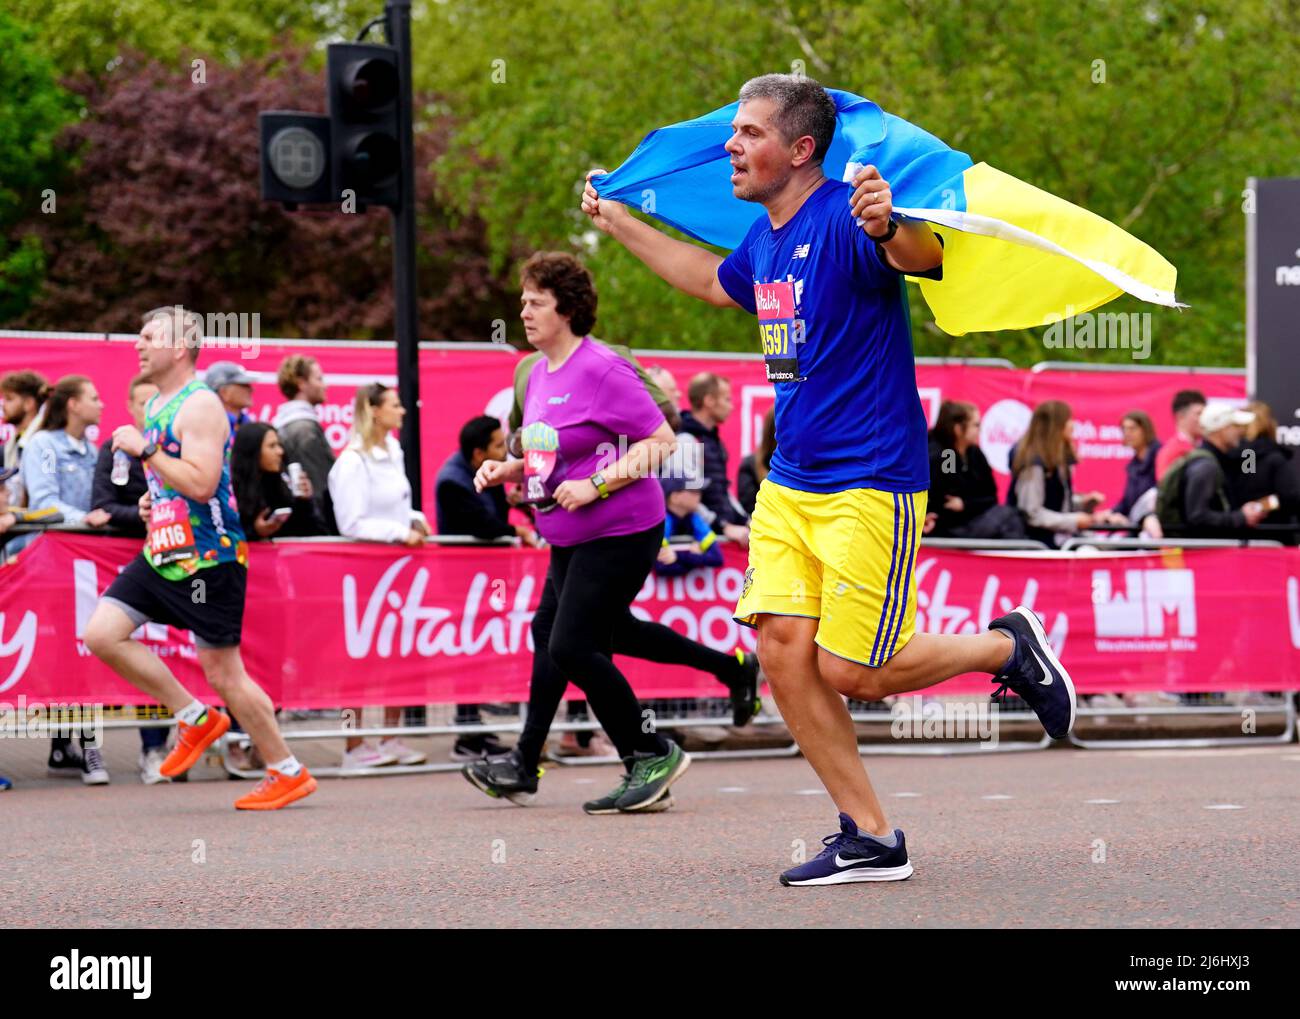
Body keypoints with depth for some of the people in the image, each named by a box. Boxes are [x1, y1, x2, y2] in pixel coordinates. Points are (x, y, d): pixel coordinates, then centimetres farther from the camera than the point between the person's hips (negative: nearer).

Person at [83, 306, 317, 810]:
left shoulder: (200, 405, -15)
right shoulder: (156, 405, 14)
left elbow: (202, 483, -27)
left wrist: (143, 449, -22)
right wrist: (152, 499, 14)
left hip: (207, 556, -9)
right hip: (163, 551, 9)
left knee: (224, 673, -4)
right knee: (102, 634, -2)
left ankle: (288, 773, 9)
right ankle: (195, 718, 10)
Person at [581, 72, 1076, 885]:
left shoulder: (844, 222, -16)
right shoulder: (762, 241, 10)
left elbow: (926, 257, -35)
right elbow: (713, 281, 33)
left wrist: (891, 229, -58)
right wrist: (620, 224, 39)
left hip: (871, 488, -8)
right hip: (788, 487, 8)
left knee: (847, 673, -7)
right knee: (784, 651, -3)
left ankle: (1007, 646, 18)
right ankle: (870, 838, 6)